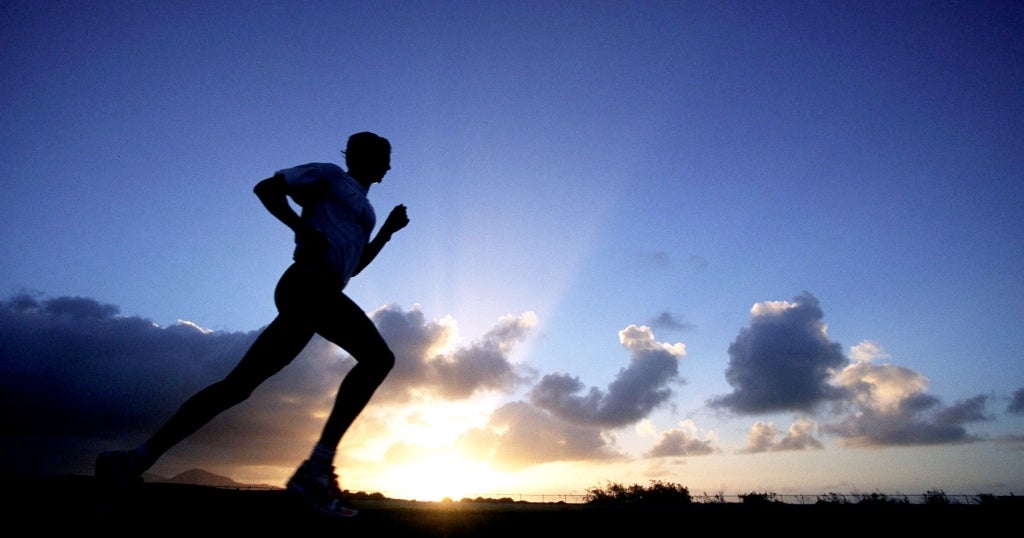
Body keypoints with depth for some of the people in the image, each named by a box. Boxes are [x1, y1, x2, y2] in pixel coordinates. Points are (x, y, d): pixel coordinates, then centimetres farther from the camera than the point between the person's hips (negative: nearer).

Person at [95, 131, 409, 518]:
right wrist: (303, 228, -8)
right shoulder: (329, 175, 11)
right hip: (307, 282, -9)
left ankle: (139, 459, 12)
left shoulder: (366, 210, 33)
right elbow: (266, 187, 5)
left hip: (320, 294, 9)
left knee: (238, 385, 6)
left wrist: (388, 231, 25)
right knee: (377, 356, -24)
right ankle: (317, 467, -28)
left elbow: (354, 265, 34)